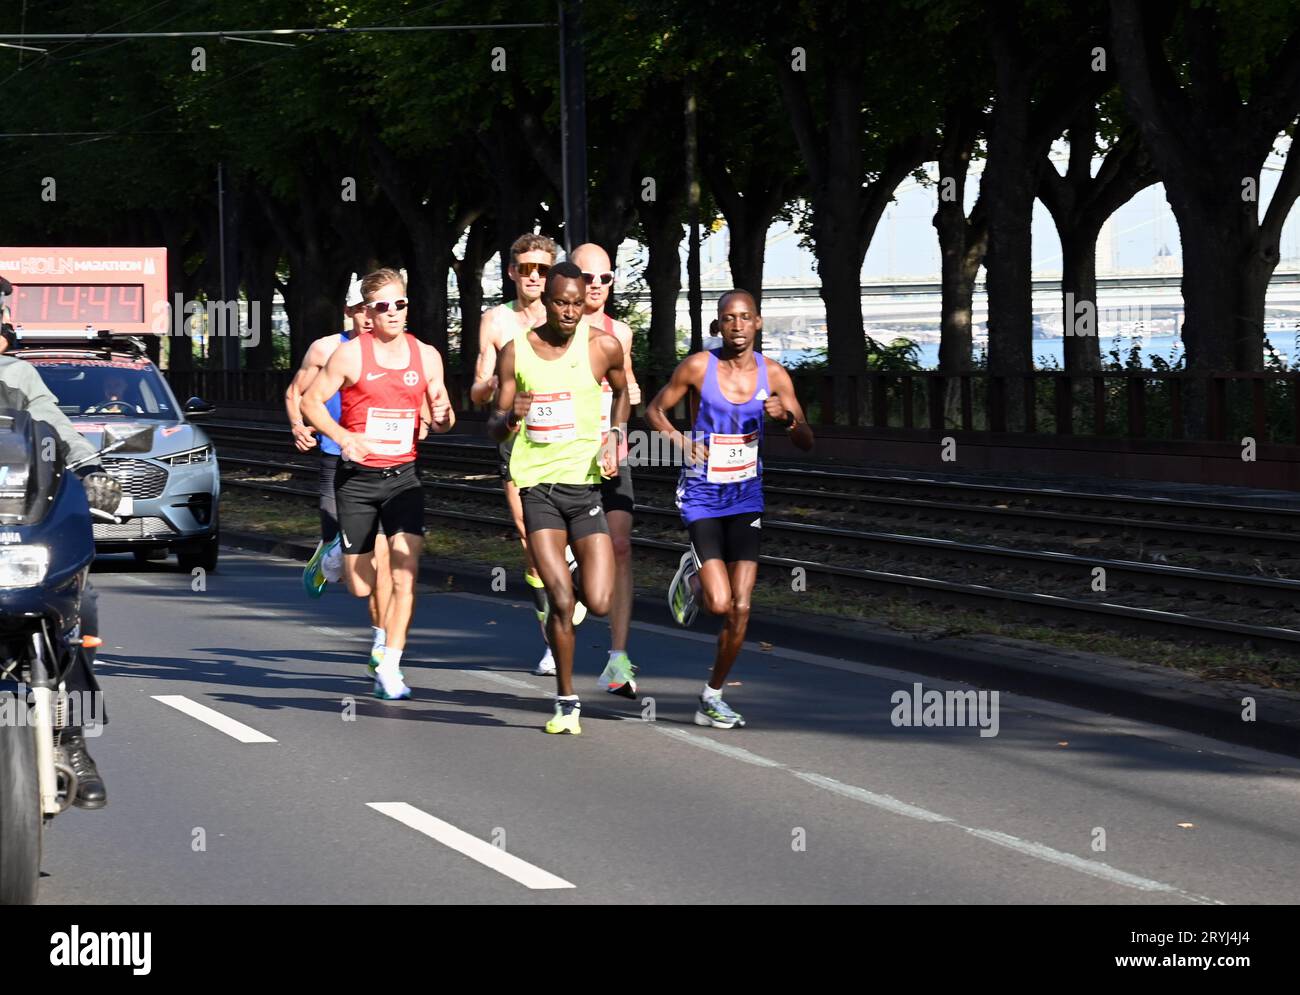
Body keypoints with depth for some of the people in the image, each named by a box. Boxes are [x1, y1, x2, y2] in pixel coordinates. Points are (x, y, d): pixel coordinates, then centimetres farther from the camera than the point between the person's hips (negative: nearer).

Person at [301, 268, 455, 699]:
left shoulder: (426, 356, 5)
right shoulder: (351, 354, -6)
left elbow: (440, 417, 13)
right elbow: (311, 400, -2)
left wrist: (444, 418, -11)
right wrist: (341, 436, -18)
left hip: (403, 476, 2)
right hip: (357, 476, -2)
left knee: (406, 571, -16)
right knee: (361, 587, 3)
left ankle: (390, 667, -12)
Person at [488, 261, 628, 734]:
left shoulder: (602, 347, 0)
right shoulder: (516, 352, 1)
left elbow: (622, 391, 22)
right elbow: (494, 430, 6)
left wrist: (615, 442, 7)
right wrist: (511, 415, -18)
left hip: (586, 483, 1)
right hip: (538, 485, -1)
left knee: (599, 604, -7)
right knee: (561, 601, -12)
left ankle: (577, 572, 31)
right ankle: (566, 703, 4)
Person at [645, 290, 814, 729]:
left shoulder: (773, 374, -1)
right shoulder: (698, 367, -9)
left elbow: (806, 442, 4)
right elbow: (654, 410, 4)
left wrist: (786, 417, -18)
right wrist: (677, 438, -15)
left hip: (746, 497, 3)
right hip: (702, 496, -3)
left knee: (741, 610, -2)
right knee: (719, 604, -14)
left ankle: (712, 696, 15)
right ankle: (691, 573, 22)